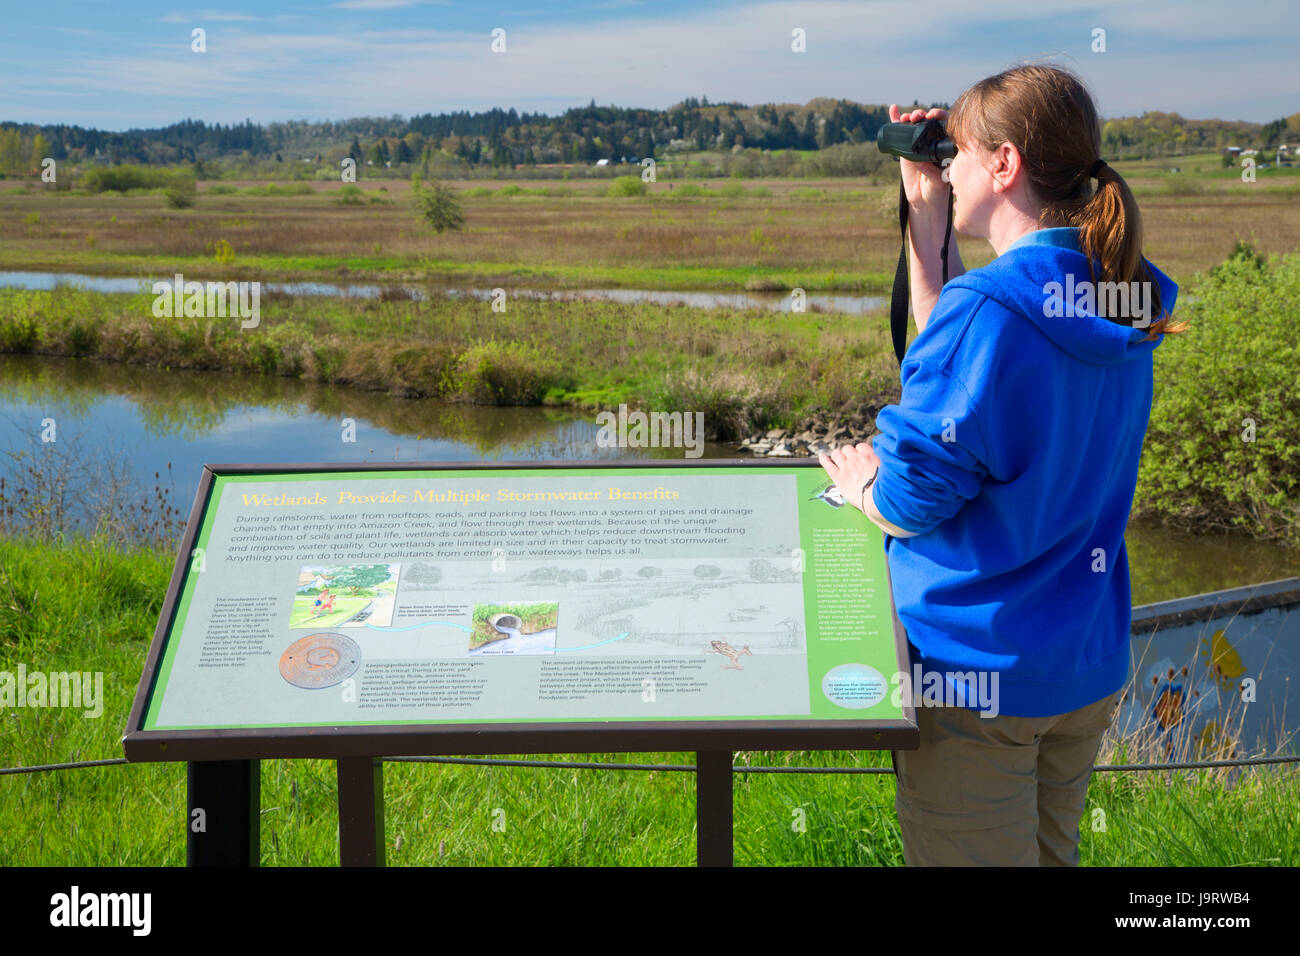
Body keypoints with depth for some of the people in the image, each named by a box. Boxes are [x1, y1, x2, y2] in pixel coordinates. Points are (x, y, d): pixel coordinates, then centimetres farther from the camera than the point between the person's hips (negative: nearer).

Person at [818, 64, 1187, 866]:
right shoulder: (1120, 308, 2)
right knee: (1051, 853, 24)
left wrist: (866, 484, 3)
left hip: (979, 668, -8)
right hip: (1089, 664, 8)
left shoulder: (986, 309, -24)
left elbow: (916, 498, -20)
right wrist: (925, 221, 11)